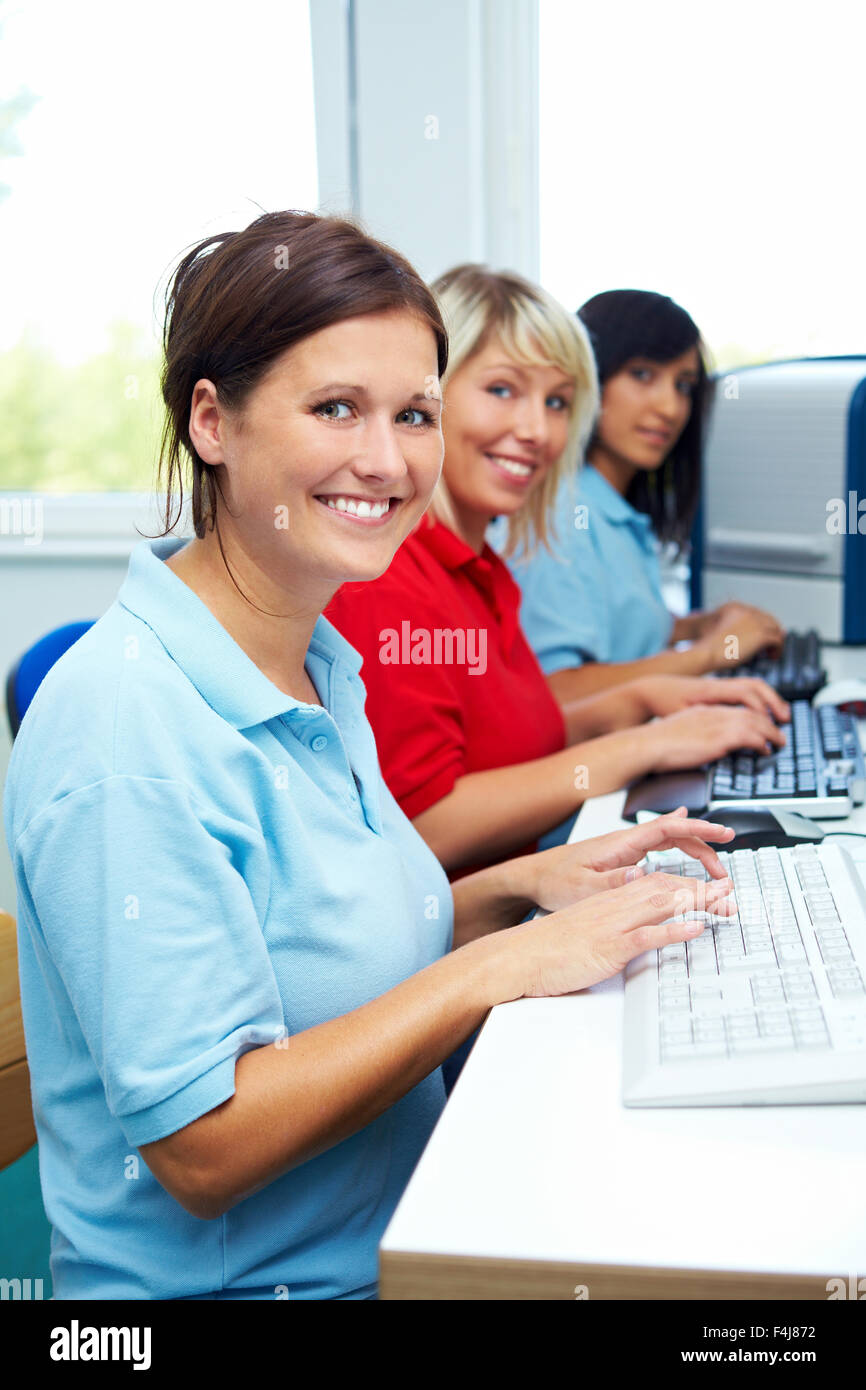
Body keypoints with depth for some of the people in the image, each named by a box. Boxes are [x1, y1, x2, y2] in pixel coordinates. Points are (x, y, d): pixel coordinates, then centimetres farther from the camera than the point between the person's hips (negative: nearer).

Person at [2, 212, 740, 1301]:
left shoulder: (322, 662, 4)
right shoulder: (123, 729, -23)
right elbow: (202, 1148, -23)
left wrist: (522, 886, -3)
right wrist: (502, 964, -23)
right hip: (228, 1282, -7)